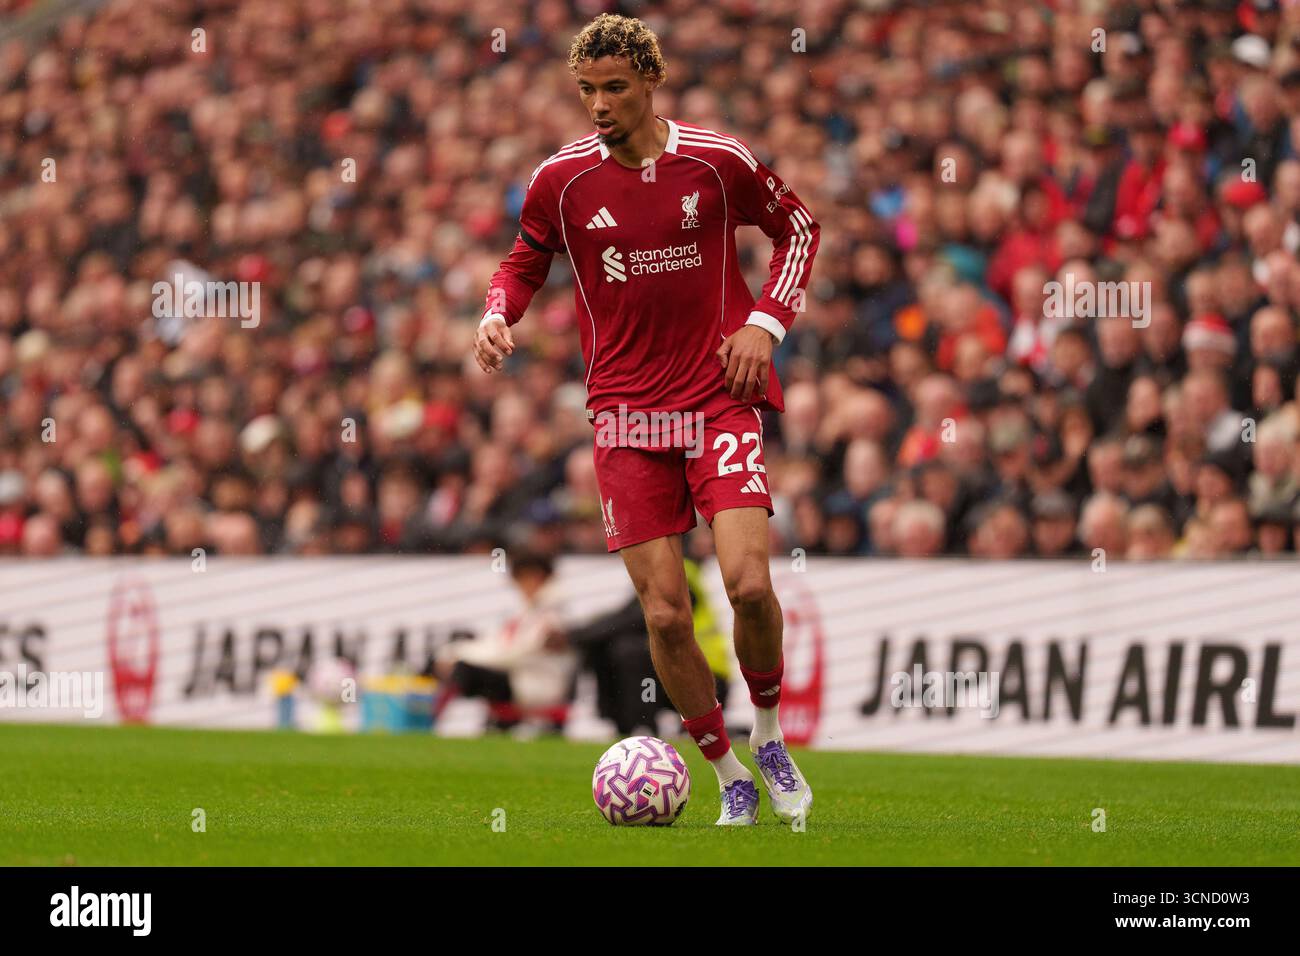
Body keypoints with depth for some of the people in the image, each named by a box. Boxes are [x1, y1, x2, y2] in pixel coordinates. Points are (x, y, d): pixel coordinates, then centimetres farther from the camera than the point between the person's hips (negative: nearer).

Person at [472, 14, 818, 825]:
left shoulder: (719, 162, -3)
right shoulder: (561, 179, -1)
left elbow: (799, 228, 12)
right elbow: (526, 264, 15)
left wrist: (765, 322, 0)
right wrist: (497, 316, -6)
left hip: (722, 401, -1)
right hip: (626, 414, 1)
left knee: (749, 582, -18)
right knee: (665, 612, -5)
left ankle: (770, 734, 10)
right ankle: (730, 778, 14)